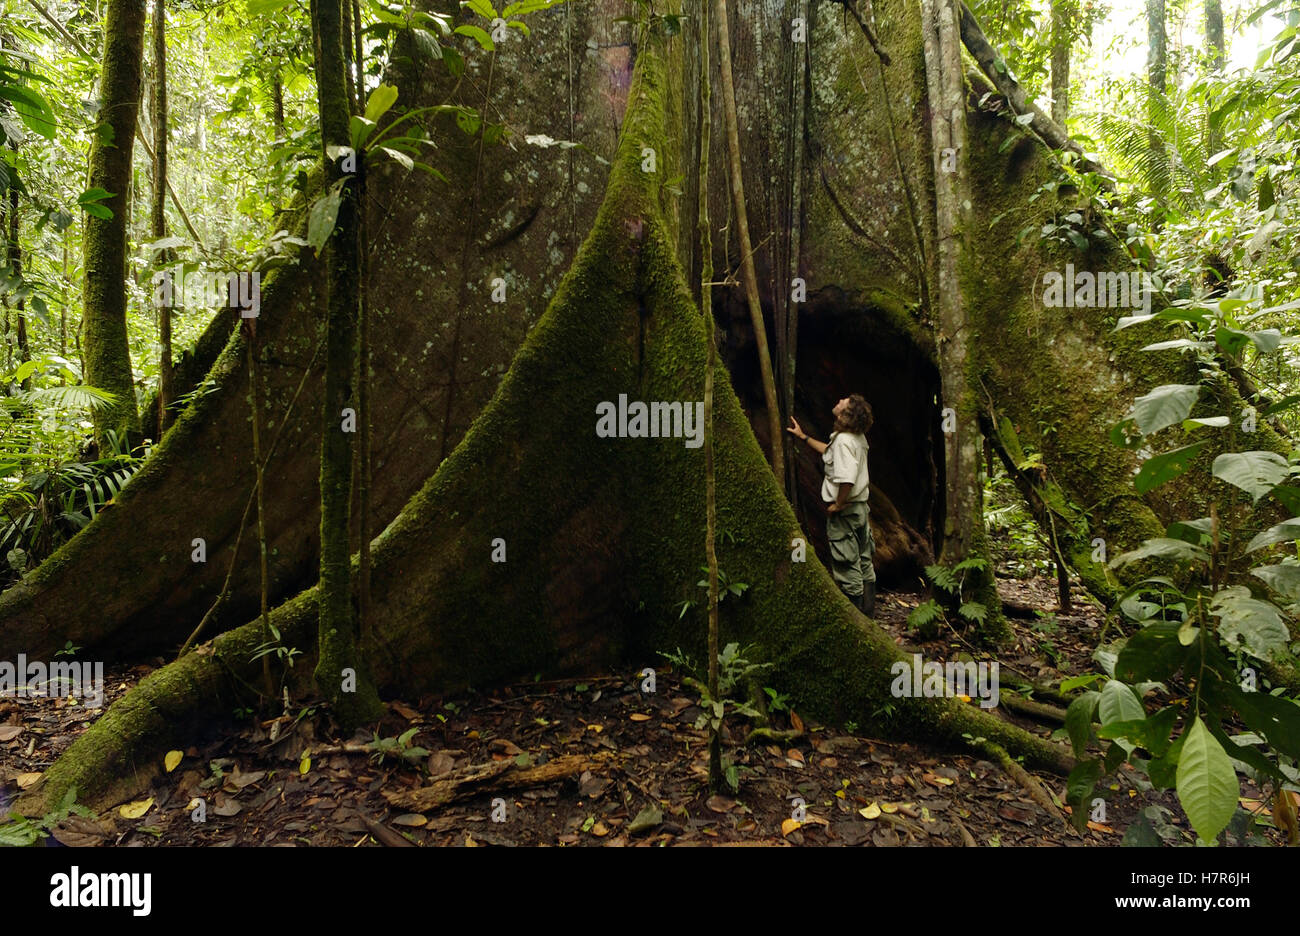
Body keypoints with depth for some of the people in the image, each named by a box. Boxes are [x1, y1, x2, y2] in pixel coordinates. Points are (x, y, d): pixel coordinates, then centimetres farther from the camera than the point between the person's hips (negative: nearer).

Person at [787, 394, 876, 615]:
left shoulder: (844, 440, -23)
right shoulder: (857, 437, 7)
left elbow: (847, 479, -35)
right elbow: (831, 452, 26)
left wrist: (838, 504, -20)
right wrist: (803, 437, 29)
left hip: (845, 511, -9)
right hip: (861, 507, 9)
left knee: (847, 566, 2)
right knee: (864, 562, 17)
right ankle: (867, 611, 30)